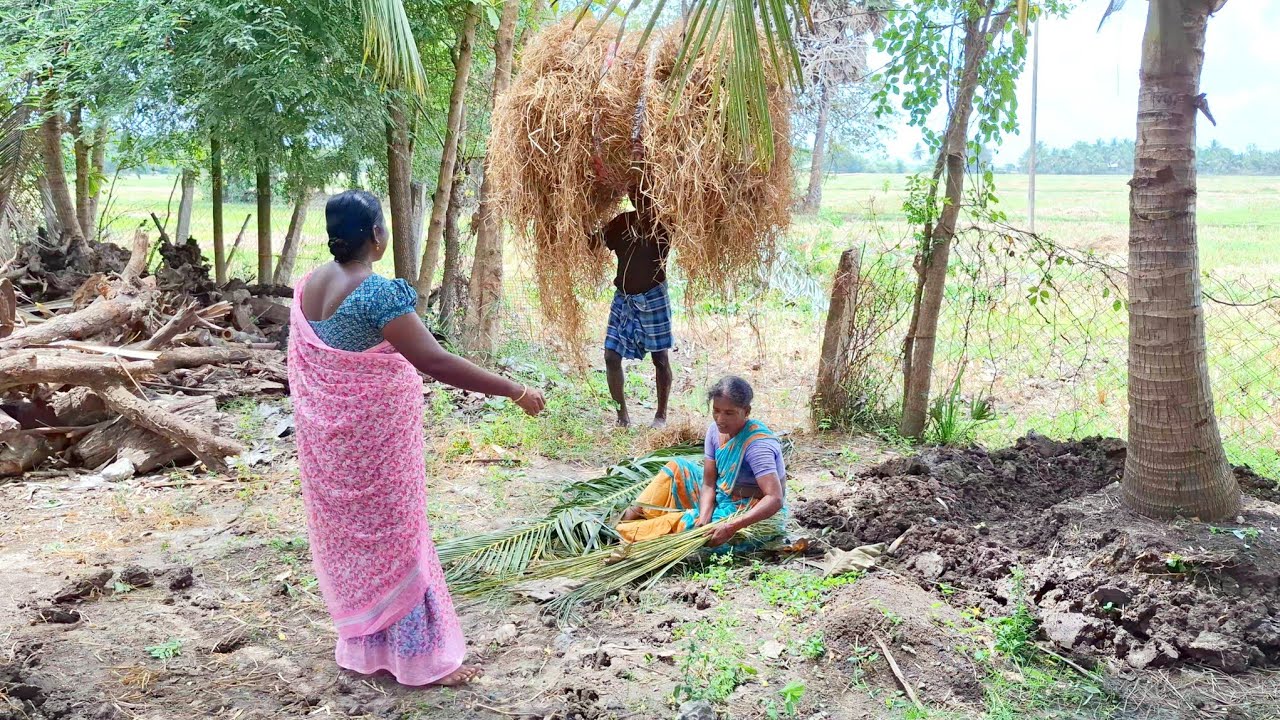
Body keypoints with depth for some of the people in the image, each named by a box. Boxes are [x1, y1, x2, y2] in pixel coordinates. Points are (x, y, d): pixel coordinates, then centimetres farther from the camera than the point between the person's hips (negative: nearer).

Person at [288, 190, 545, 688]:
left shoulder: (308, 286, 2)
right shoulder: (377, 291, -24)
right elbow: (433, 361, -30)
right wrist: (515, 391, -27)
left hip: (326, 431, 8)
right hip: (373, 433, -8)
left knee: (346, 534, 17)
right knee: (391, 535, 4)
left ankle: (361, 646, 31)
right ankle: (418, 656, 16)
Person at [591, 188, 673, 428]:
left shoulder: (661, 224, -7)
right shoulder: (623, 221, 4)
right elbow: (595, 243, 7)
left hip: (653, 298, -4)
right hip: (623, 298, 4)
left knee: (660, 358, 5)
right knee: (611, 356, 0)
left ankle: (661, 414, 20)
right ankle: (622, 415, 13)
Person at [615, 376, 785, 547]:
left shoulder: (757, 443, -29)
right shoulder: (716, 429, -8)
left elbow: (775, 499, -37)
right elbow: (708, 483, -8)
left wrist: (732, 526, -44)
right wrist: (704, 518, -27)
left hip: (752, 514, -8)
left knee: (687, 522, -22)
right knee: (676, 469, 4)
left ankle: (625, 533, -6)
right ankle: (632, 515, -2)